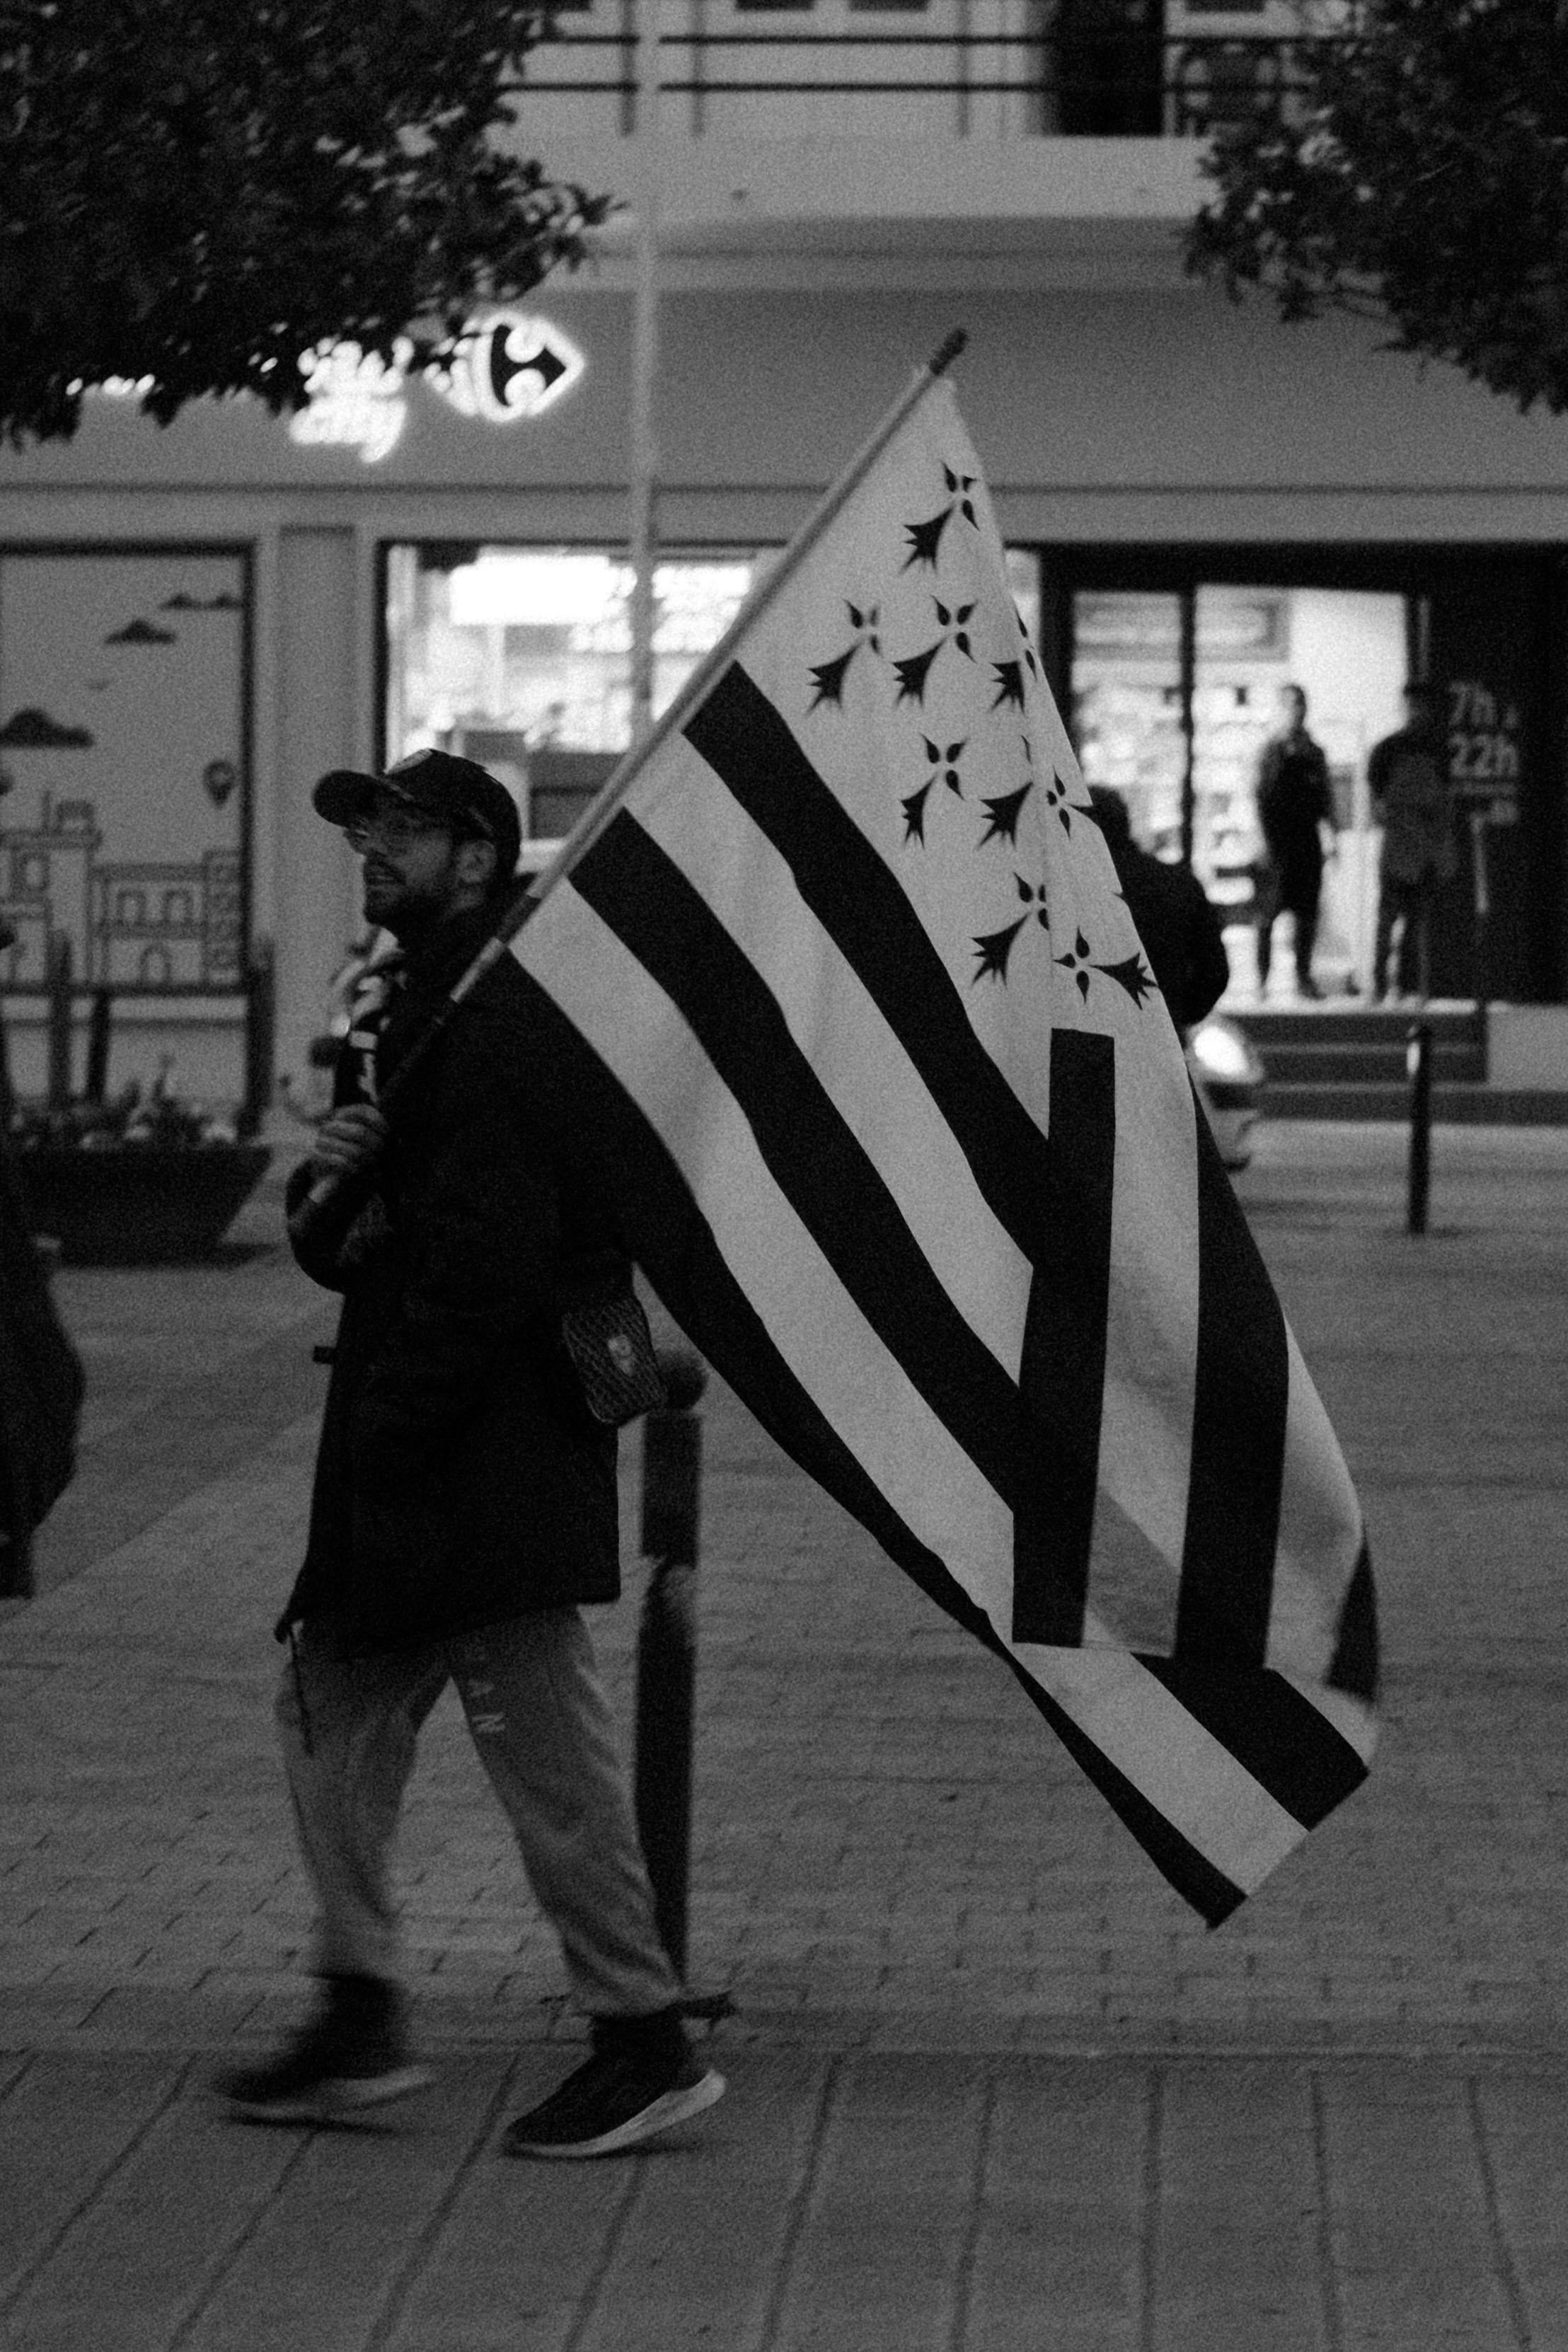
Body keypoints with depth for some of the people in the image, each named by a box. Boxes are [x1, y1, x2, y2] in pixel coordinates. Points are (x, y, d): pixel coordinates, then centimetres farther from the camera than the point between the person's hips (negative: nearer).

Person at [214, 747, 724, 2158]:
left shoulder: (507, 1024, -16)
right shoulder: (402, 1019, 17)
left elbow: (489, 1259, -22)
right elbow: (353, 1250, 20)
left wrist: (394, 1425, -19)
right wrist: (326, 1188, -3)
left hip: (497, 1447, -11)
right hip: (403, 1458, 11)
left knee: (546, 1749, -5)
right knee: (333, 1712, 12)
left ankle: (648, 2041, 2)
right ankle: (361, 2025, 18)